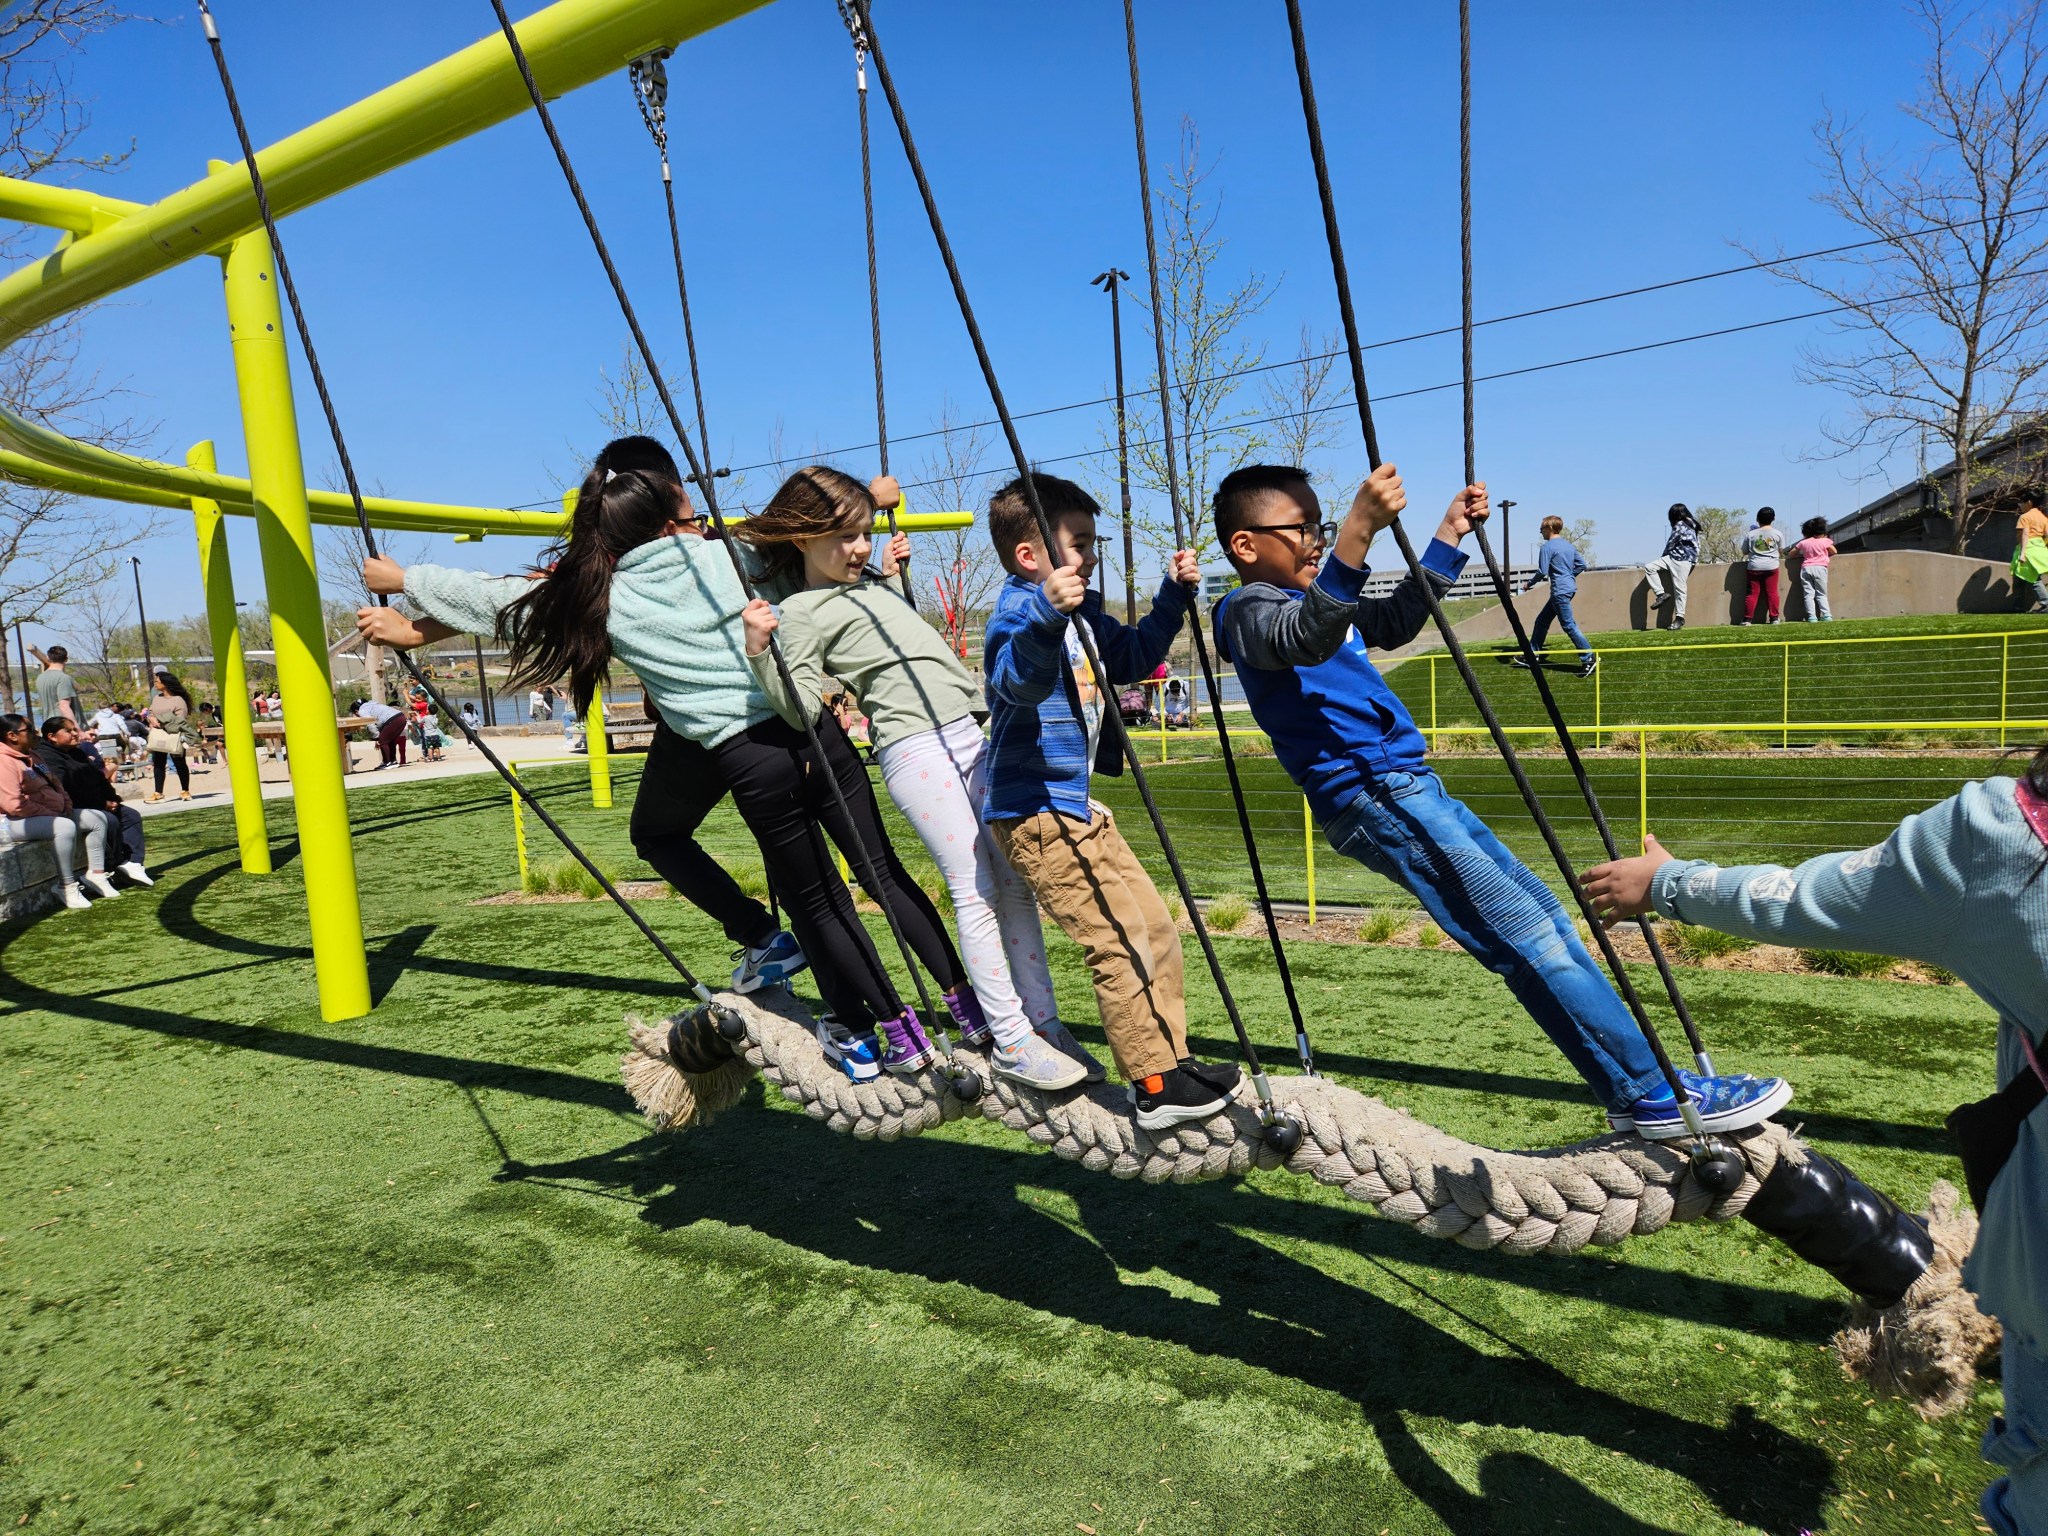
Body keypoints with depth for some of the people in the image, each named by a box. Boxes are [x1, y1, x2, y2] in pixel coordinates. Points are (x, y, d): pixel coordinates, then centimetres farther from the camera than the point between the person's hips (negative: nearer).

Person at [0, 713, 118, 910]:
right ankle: (68, 887, -29)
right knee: (65, 827, -36)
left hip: (50, 815, 11)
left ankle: (96, 873, 3)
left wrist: (67, 807, 6)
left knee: (97, 818, 6)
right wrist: (51, 814, -21)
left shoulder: (31, 757, 16)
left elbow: (55, 785, 23)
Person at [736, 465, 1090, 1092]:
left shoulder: (872, 581, 23)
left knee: (1014, 883, 5)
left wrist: (893, 571, 32)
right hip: (916, 747, -8)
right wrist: (759, 651, -22)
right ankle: (1011, 1041, -4)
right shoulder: (801, 612, -1)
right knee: (975, 889, -11)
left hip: (971, 734, 8)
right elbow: (803, 708, -10)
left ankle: (1043, 1023, 13)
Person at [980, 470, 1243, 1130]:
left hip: (1079, 806, 10)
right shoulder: (1017, 611, -15)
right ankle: (1156, 1087, 0)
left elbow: (1132, 658, 26)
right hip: (1035, 811, -10)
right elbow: (1015, 682, -35)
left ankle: (1171, 1058, 22)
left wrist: (1174, 596, 15)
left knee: (1156, 928, 12)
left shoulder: (1083, 611, 12)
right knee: (1119, 940, -10)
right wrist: (1046, 616, -51)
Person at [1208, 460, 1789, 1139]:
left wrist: (1449, 535, 31)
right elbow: (1306, 638, -32)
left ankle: (1638, 1085, 19)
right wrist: (1358, 531, -43)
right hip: (1374, 798, -11)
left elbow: (1395, 620, 36)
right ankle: (1654, 1096, -4)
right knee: (1529, 938, -12)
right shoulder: (1250, 610, -8)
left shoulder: (1310, 599, 22)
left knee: (1543, 914, 11)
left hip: (1409, 787, 11)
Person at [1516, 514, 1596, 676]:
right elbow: (1582, 564, 14)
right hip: (1569, 587, 10)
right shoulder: (1569, 545, 14)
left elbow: (1542, 572, -15)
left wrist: (1530, 584, 1)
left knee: (1569, 626, -8)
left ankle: (1589, 659, -9)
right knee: (1542, 621, 15)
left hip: (1560, 591, -10)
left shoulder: (1547, 547, -11)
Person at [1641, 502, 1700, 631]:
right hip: (1673, 557, 10)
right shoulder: (1692, 525, 18)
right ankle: (1661, 594, -6)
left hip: (1682, 560, -10)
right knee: (1649, 567, -3)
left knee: (1679, 589, -8)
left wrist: (1663, 556, 14)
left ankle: (1680, 618, -6)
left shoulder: (1680, 525, -10)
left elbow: (1670, 544, -4)